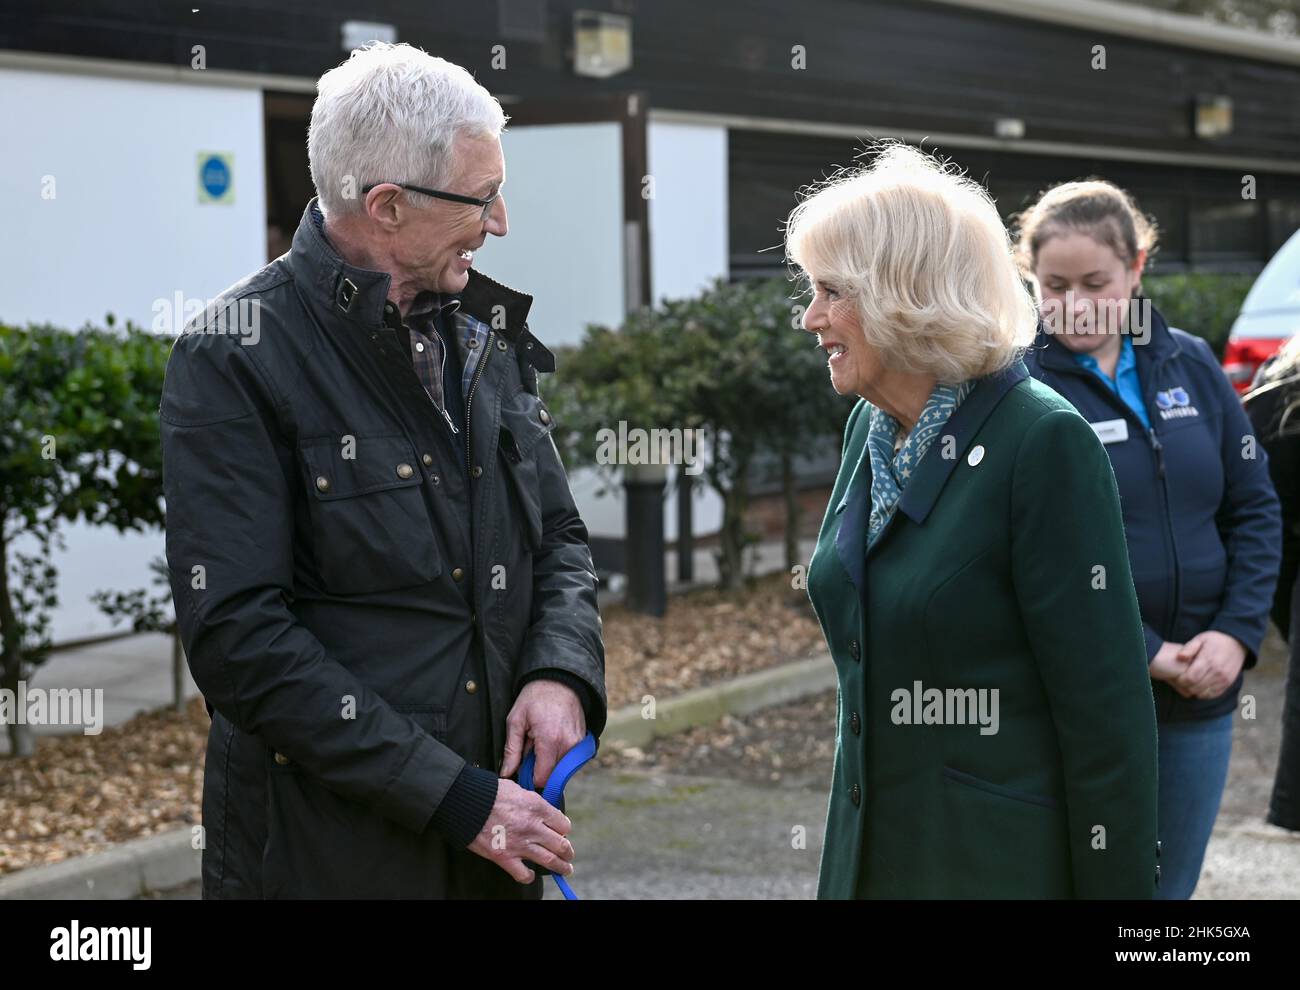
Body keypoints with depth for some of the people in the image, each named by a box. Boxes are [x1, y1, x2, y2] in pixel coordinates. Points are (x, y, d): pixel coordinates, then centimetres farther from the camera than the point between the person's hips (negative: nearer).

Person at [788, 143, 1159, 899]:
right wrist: (850, 846, 17)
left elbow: (1106, 705, -17)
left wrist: (1118, 884, -16)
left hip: (1006, 863, -7)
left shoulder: (1044, 444, -17)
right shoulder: (871, 429, 5)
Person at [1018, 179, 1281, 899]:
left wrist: (1237, 632, -7)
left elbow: (1254, 508, 8)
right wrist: (1142, 653, -18)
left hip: (1199, 701, 4)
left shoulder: (1191, 365, 5)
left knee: (1169, 884, 15)